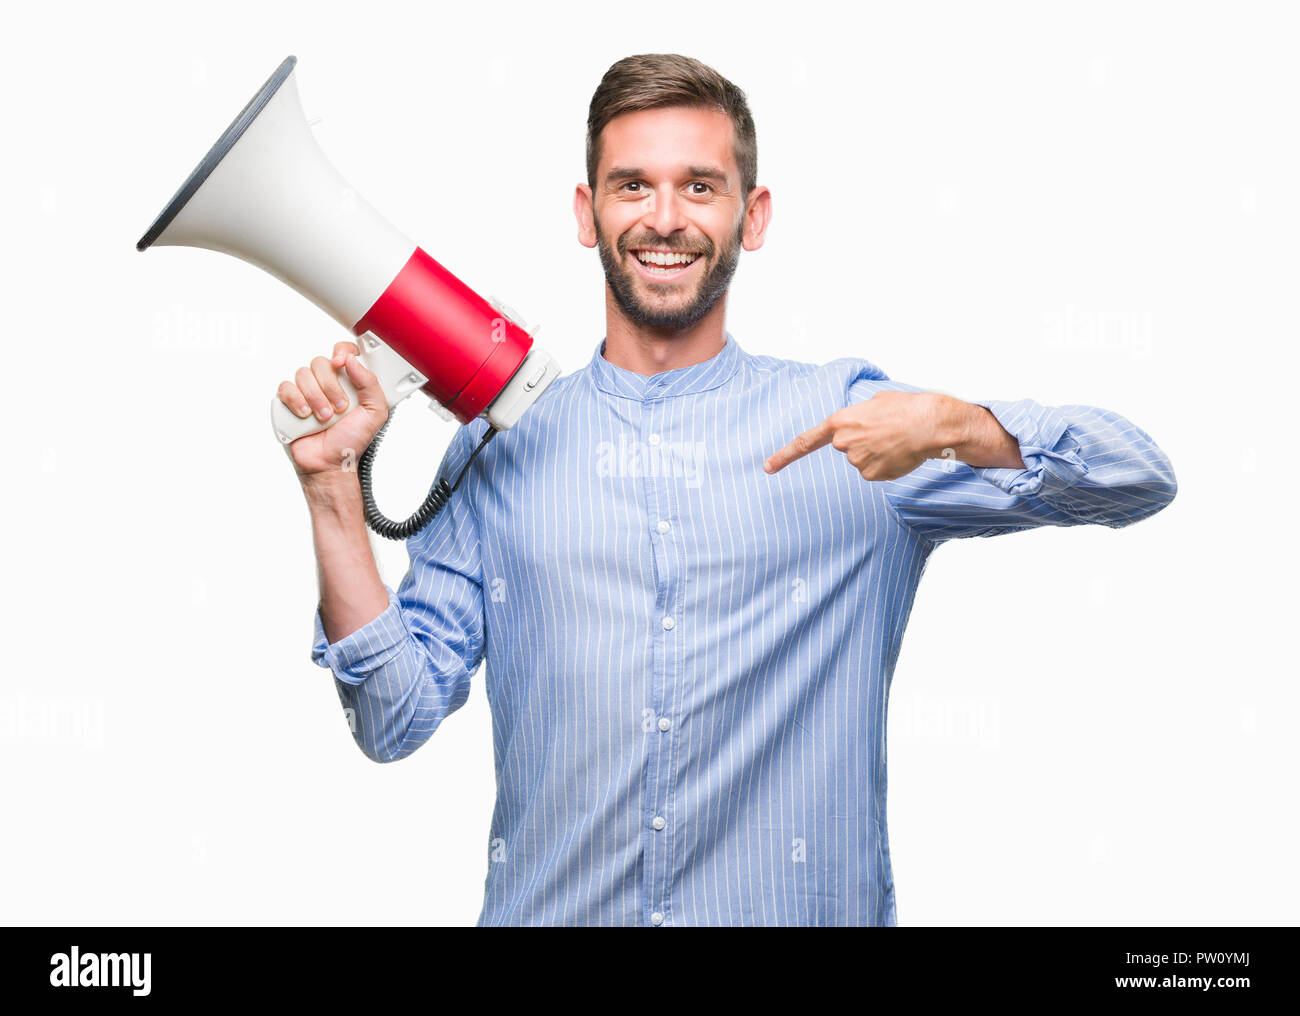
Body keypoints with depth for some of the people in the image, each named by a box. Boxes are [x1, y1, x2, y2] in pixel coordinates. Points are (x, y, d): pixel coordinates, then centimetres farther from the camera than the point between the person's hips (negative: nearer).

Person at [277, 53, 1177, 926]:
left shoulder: (850, 421, 2)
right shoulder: (501, 443, 6)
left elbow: (1137, 484, -2)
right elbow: (396, 720, 3)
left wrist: (953, 423, -18)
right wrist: (333, 489, -6)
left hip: (799, 907, 0)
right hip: (548, 906, 1)